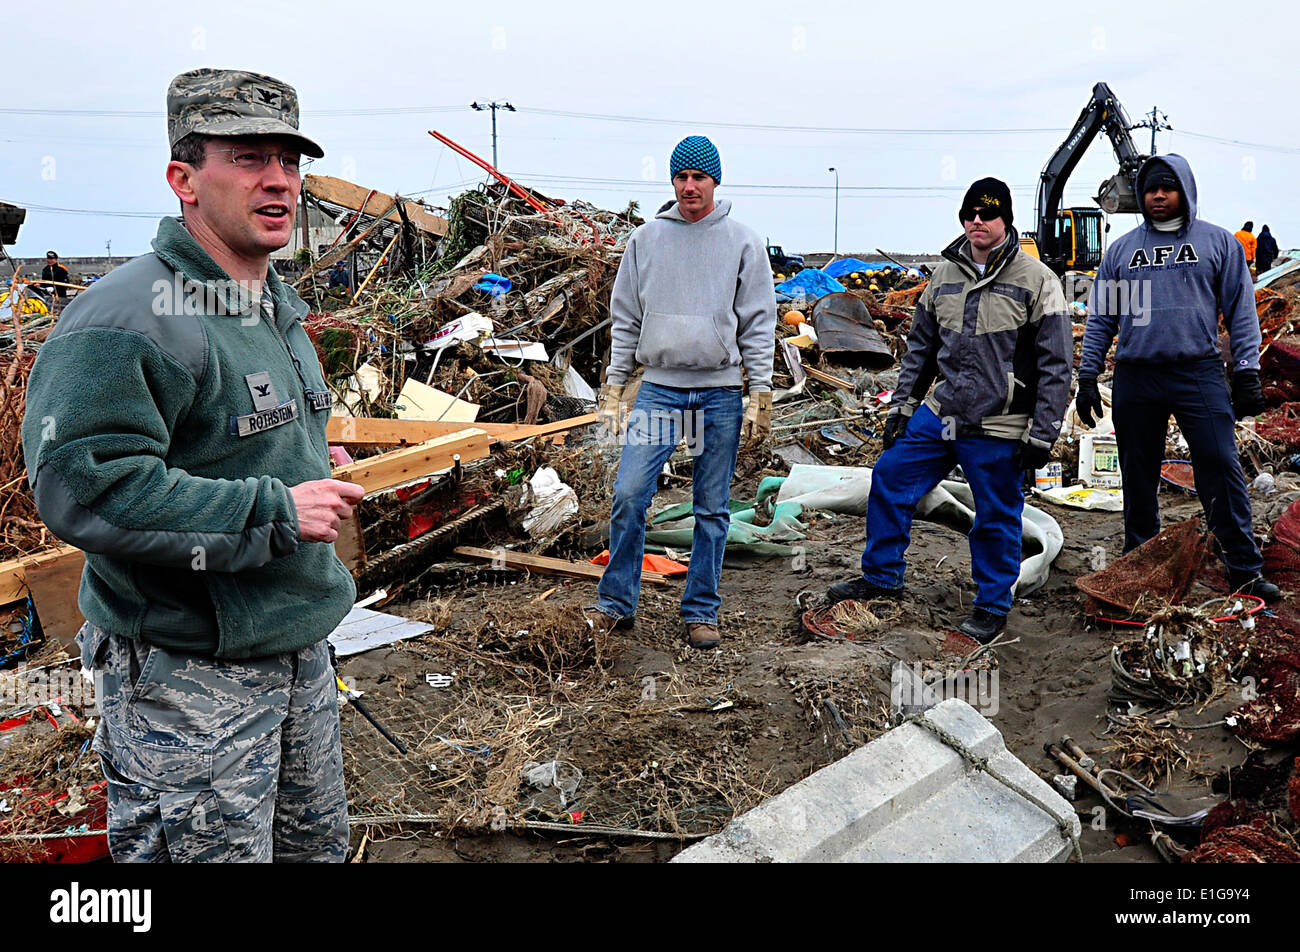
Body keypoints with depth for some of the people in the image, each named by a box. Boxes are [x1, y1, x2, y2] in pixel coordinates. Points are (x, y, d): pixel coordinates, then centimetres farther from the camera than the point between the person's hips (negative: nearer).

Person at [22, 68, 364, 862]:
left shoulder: (278, 307, 13)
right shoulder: (128, 320, -20)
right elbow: (84, 486, -29)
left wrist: (310, 464, 9)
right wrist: (274, 511, -27)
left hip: (299, 649, 9)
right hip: (187, 674, -9)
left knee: (318, 842, 21)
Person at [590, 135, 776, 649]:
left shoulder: (743, 241, 3)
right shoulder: (646, 239, 7)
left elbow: (759, 322, 3)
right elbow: (626, 318, 10)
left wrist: (761, 395, -3)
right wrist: (614, 386, 5)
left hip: (721, 392, -1)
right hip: (659, 387, 1)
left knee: (713, 509, 5)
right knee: (629, 494, -8)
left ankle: (701, 611, 17)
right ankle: (617, 600, 8)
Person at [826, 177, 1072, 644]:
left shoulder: (1036, 281, -8)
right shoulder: (945, 274, 7)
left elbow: (1056, 365, -8)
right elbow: (920, 346, 17)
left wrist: (1041, 434, -11)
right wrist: (902, 404, 13)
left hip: (997, 430, -5)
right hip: (939, 414, 5)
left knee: (996, 518, 6)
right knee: (890, 478, 8)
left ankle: (992, 606, 25)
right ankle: (881, 576, 25)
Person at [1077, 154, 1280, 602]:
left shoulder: (1218, 242, 8)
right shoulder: (1121, 250, 12)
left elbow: (1241, 310, 7)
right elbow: (1101, 318, 13)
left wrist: (1247, 373, -1)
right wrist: (1087, 377, 7)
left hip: (1199, 375, -2)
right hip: (1135, 380, 2)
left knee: (1222, 471, -7)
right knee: (1138, 479, 8)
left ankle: (1245, 570, 1)